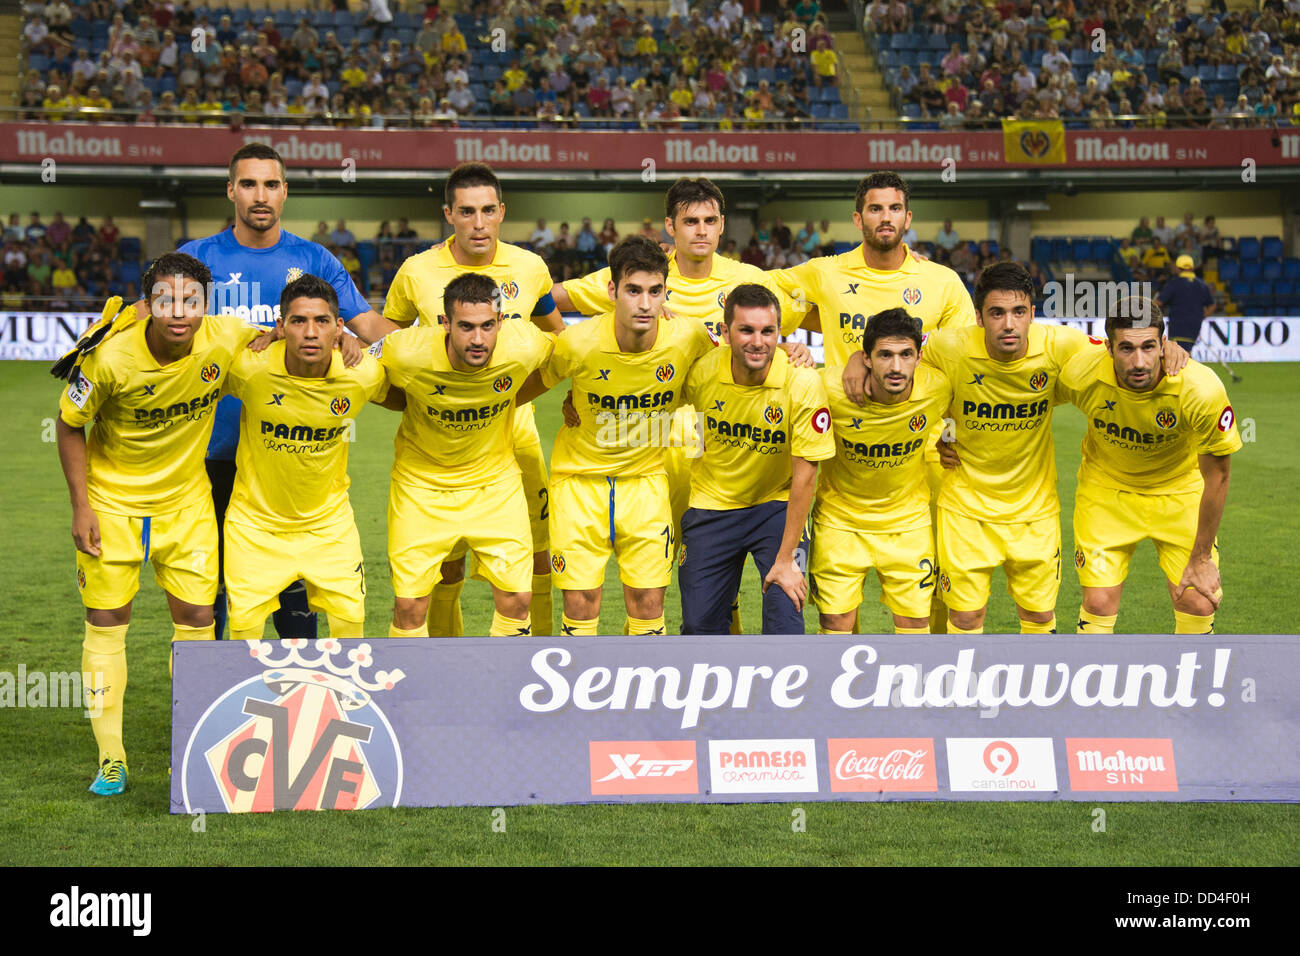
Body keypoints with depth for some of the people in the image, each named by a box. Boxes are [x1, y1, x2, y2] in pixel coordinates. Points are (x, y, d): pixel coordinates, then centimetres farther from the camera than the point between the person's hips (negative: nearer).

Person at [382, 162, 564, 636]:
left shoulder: (529, 268, 1)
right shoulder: (417, 272, -4)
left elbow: (557, 340, 19)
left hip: (514, 431, 1)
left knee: (536, 556, 1)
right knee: (445, 565, 4)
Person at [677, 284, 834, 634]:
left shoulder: (803, 383, -25)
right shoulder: (702, 372, -17)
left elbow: (804, 475, -20)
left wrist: (786, 558, -19)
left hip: (777, 505, -2)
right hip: (713, 501, 2)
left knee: (784, 615, -16)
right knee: (699, 625, 5)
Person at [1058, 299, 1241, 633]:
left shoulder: (1201, 389, -31)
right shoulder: (1080, 375, -28)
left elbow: (1216, 475, -17)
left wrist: (1201, 558, -11)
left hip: (1180, 490, 0)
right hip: (1107, 489, 0)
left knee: (1198, 604, -7)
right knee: (1099, 602, -8)